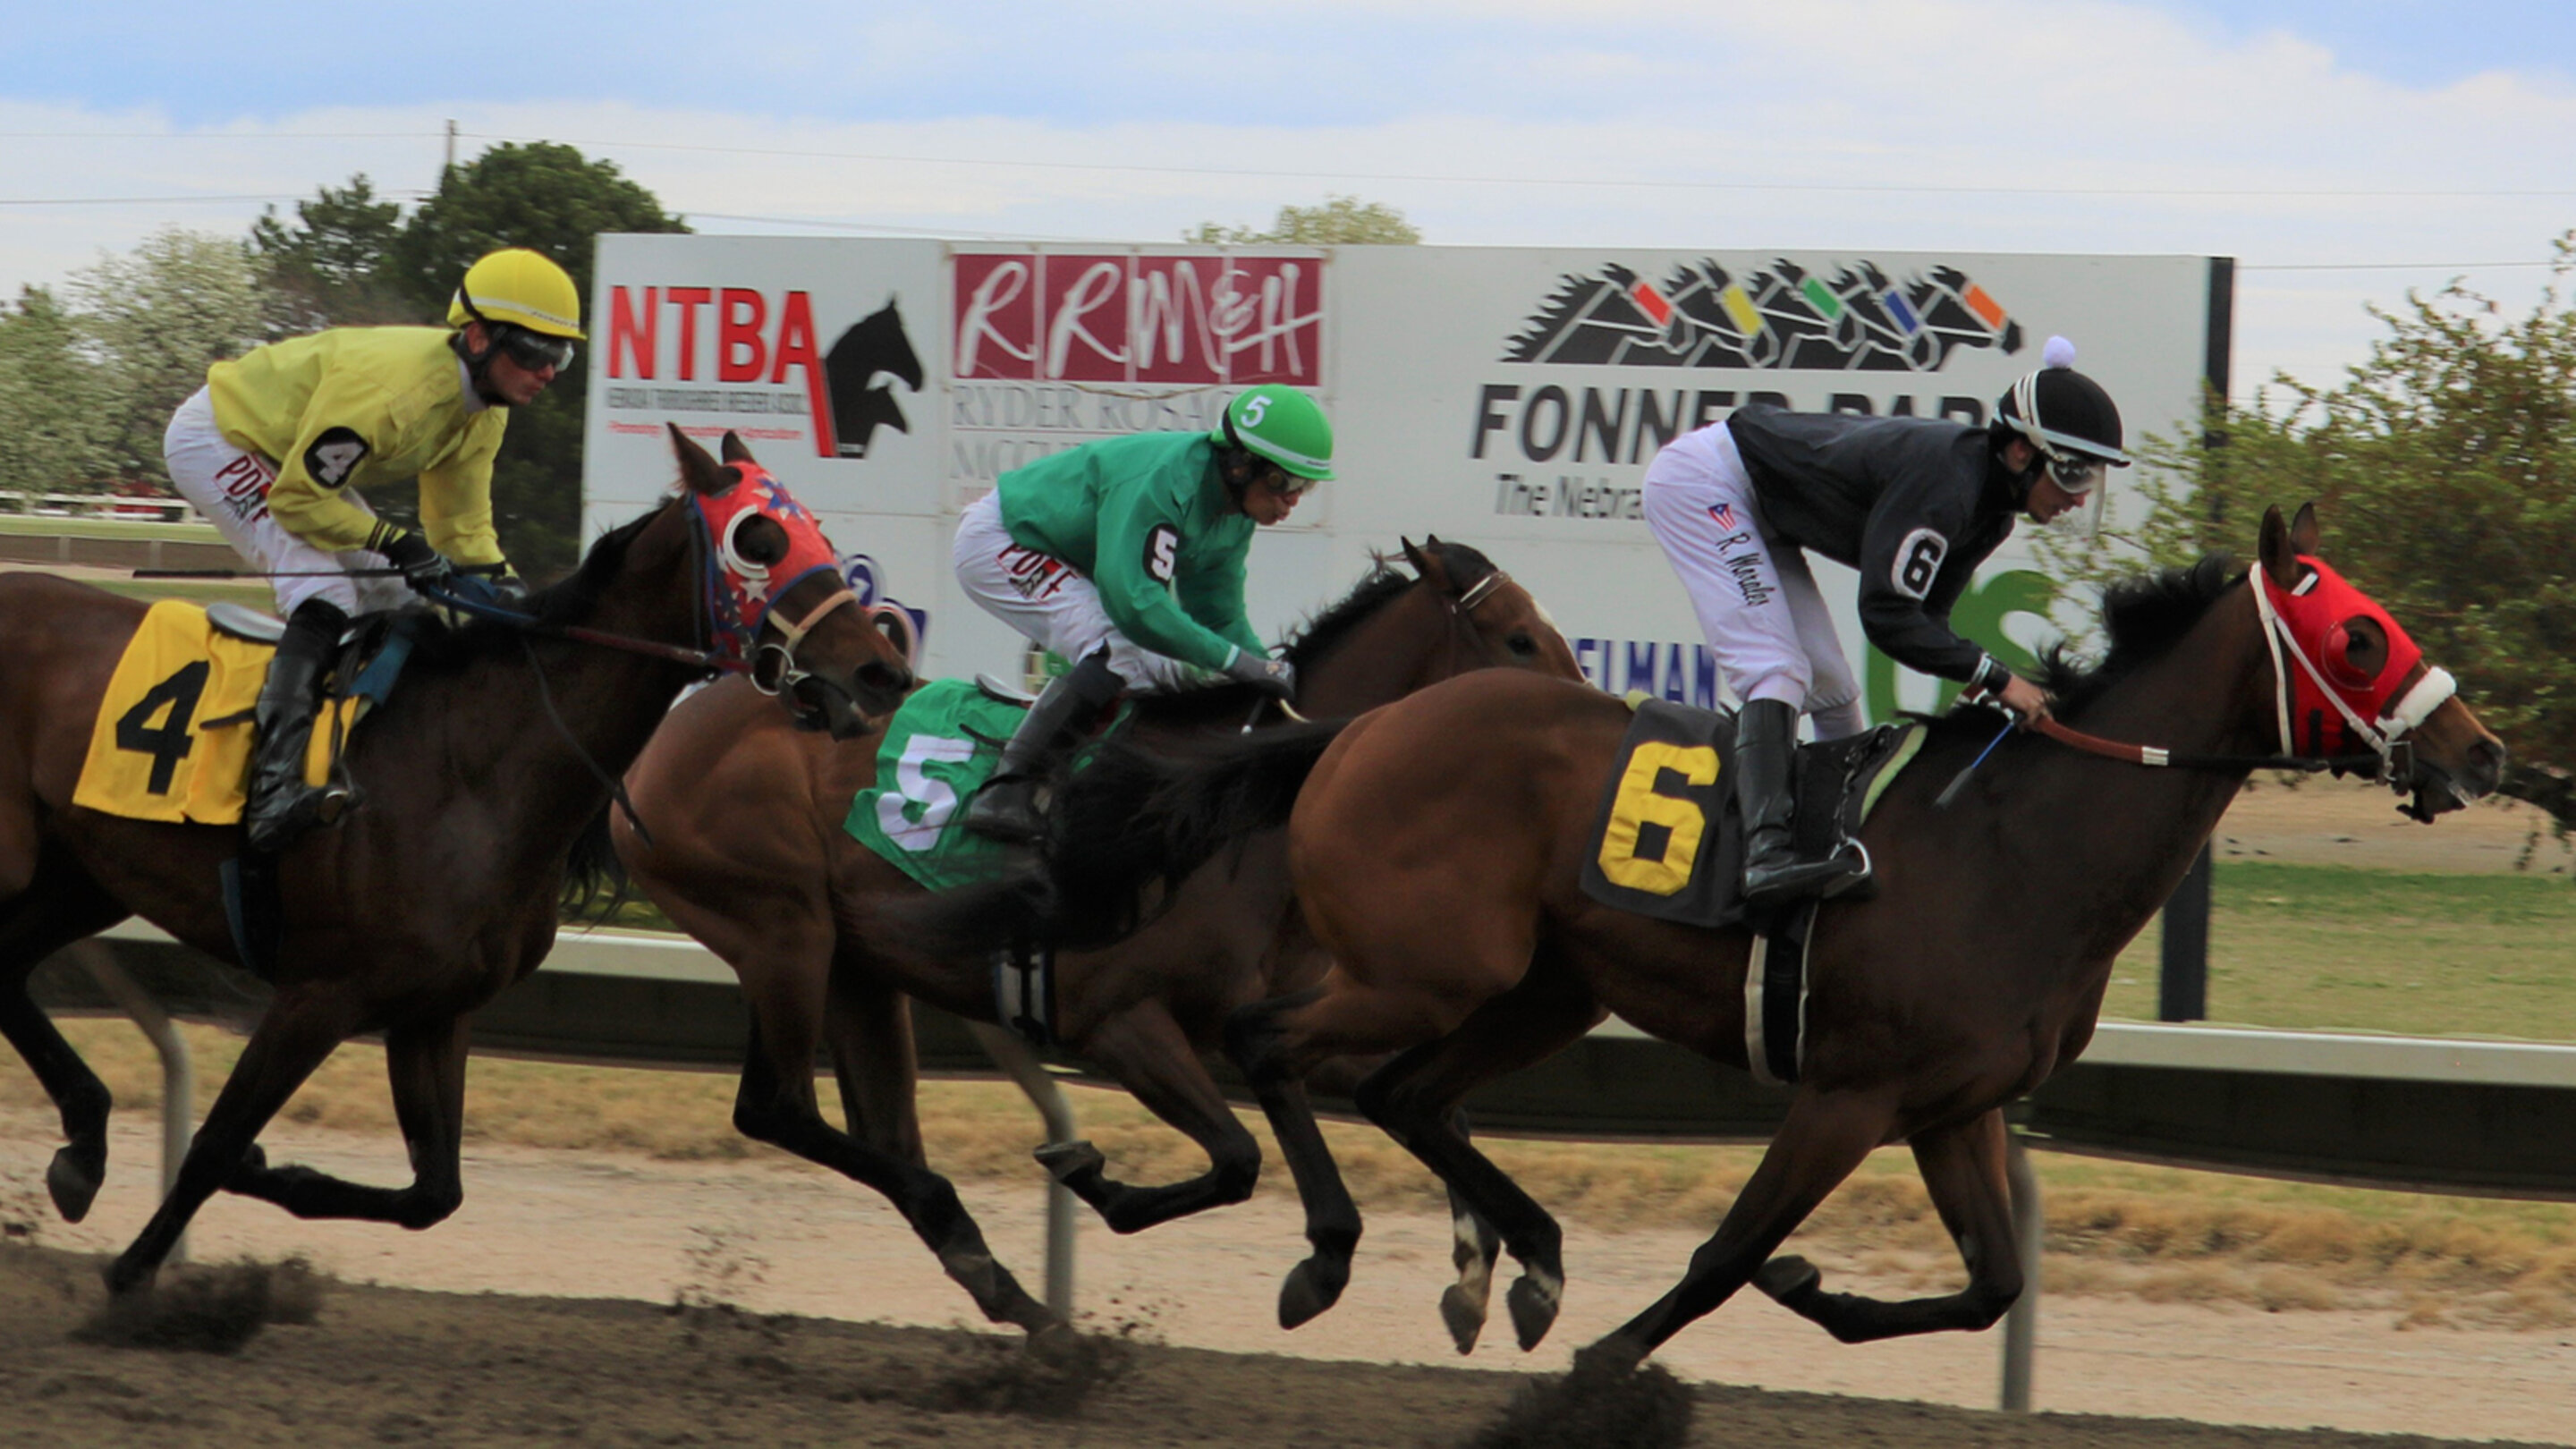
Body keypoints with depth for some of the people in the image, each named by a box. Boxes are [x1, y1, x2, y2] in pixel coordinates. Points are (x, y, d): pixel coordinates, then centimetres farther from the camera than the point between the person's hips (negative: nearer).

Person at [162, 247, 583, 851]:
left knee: (388, 598, 8)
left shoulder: (483, 416, -6)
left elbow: (463, 528, 6)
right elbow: (300, 498, -29)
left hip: (288, 456, 10)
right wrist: (398, 545, -27)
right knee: (324, 593, -27)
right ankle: (273, 789, -39)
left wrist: (503, 584, -11)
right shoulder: (397, 388, -35)